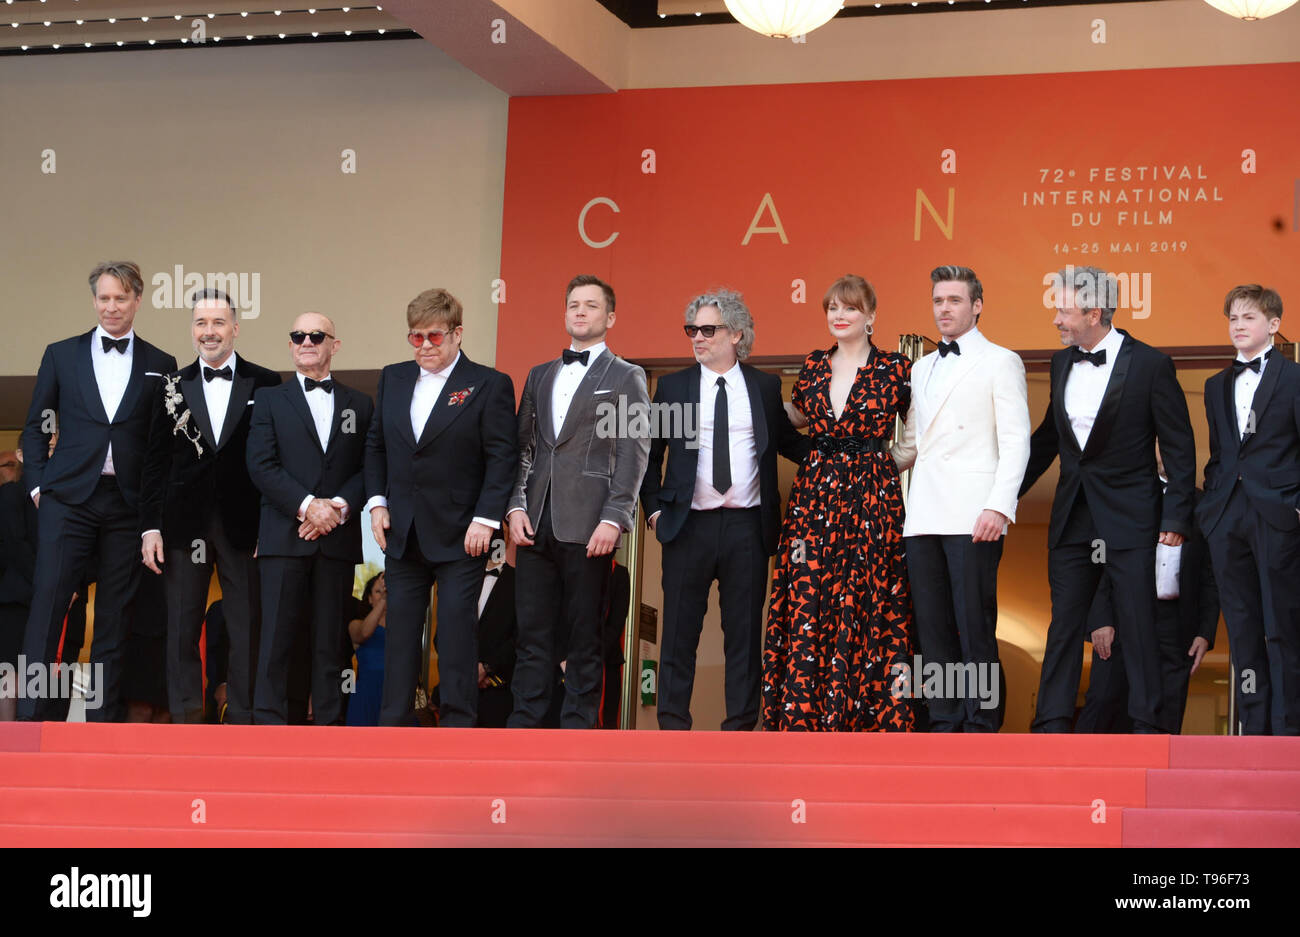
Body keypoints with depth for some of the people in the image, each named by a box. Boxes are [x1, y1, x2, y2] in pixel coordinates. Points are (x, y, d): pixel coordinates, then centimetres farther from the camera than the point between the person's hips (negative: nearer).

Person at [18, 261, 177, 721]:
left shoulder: (160, 365, 9)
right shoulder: (61, 355, 9)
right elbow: (36, 427, 11)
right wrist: (38, 484, 1)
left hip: (129, 505, 1)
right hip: (69, 498, -1)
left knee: (115, 615, 3)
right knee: (47, 603, -9)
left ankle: (103, 717, 7)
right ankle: (31, 715, -9)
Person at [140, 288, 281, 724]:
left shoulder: (265, 384, 4)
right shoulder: (174, 387, 9)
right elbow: (156, 463, 8)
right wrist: (150, 527, 1)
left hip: (244, 522, -2)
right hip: (185, 522, 2)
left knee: (247, 629, 0)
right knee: (182, 629, 2)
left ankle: (243, 719, 4)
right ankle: (185, 717, 6)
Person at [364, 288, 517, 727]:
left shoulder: (489, 385, -5)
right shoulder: (393, 379, 11)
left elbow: (501, 457, -8)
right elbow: (376, 444, 17)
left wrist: (485, 519, -14)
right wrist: (377, 502, 5)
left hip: (460, 536, -5)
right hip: (403, 533, 5)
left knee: (456, 625, -3)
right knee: (401, 625, 7)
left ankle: (457, 721, 1)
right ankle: (393, 721, 11)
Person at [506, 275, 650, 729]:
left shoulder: (626, 377, 6)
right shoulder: (540, 376, 20)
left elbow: (633, 453, -3)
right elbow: (522, 447, 16)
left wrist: (614, 519, -13)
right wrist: (516, 506, 1)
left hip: (587, 526, -4)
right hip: (536, 523, 4)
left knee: (585, 637, -1)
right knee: (532, 633, 3)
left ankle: (577, 728, 2)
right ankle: (523, 727, 6)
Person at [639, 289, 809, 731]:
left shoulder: (766, 387, 8)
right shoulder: (672, 386, 8)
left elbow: (788, 442, 16)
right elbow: (649, 453, 13)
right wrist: (653, 507, 5)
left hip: (747, 527, 0)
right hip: (689, 525, 0)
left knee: (745, 631, 3)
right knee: (680, 631, 2)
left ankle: (741, 725, 8)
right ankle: (673, 725, 7)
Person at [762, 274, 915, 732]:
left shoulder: (895, 369, 0)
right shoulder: (813, 368, 11)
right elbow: (793, 416, 28)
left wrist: (890, 461, -1)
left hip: (872, 500, -3)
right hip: (816, 497, 3)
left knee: (869, 606, -4)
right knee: (808, 606, -3)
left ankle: (871, 718, 0)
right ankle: (806, 717, 2)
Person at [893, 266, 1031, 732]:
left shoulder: (999, 362, 2)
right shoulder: (921, 369, 22)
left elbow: (1015, 443, -6)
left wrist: (999, 507, -16)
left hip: (972, 518, -6)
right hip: (923, 516, 6)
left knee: (974, 625, -7)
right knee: (932, 625, 5)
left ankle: (980, 726, -2)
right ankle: (944, 722, 9)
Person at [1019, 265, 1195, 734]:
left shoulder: (1150, 364, -8)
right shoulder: (1062, 362, 8)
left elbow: (1180, 447, -6)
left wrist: (1176, 518, -10)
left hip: (1130, 518, -5)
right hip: (1073, 516, 5)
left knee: (1138, 625, -1)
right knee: (1064, 624, 5)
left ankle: (1148, 727, 6)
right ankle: (1051, 726, 8)